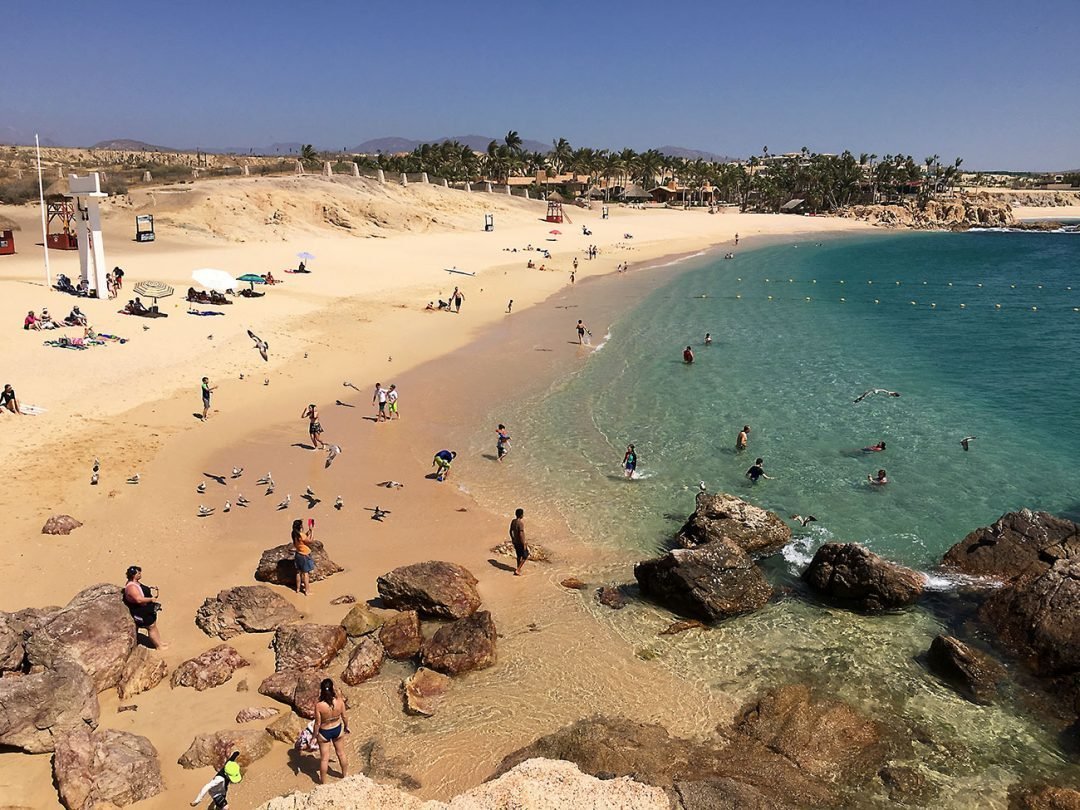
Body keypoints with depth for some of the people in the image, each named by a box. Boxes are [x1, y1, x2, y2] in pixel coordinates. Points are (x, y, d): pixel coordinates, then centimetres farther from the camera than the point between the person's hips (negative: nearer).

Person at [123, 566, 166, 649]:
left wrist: (151, 589, 4)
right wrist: (151, 599, -24)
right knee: (151, 627, 4)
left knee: (154, 626, 19)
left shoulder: (137, 582, 3)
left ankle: (159, 643, 32)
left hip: (148, 610, 10)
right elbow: (139, 599, -35)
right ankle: (158, 646, 18)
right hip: (141, 612, -10)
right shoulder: (131, 587, -28)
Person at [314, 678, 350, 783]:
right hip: (337, 729, 2)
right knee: (341, 753, 26)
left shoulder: (319, 706, -31)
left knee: (324, 758, 18)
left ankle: (323, 781, 37)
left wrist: (315, 735, -1)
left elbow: (318, 723, -19)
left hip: (324, 732, -2)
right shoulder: (339, 701, -23)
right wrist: (346, 726, 12)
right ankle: (345, 775, 46)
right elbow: (344, 716, -7)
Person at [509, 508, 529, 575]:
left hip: (515, 541, 8)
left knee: (519, 555, 24)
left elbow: (510, 531, 10)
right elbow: (521, 534, -27)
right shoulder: (521, 523, -26)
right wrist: (524, 544, -19)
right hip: (520, 542, -8)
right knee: (525, 556, 9)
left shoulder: (513, 521, -1)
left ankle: (518, 569, 35)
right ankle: (517, 570, 7)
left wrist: (512, 539, 23)